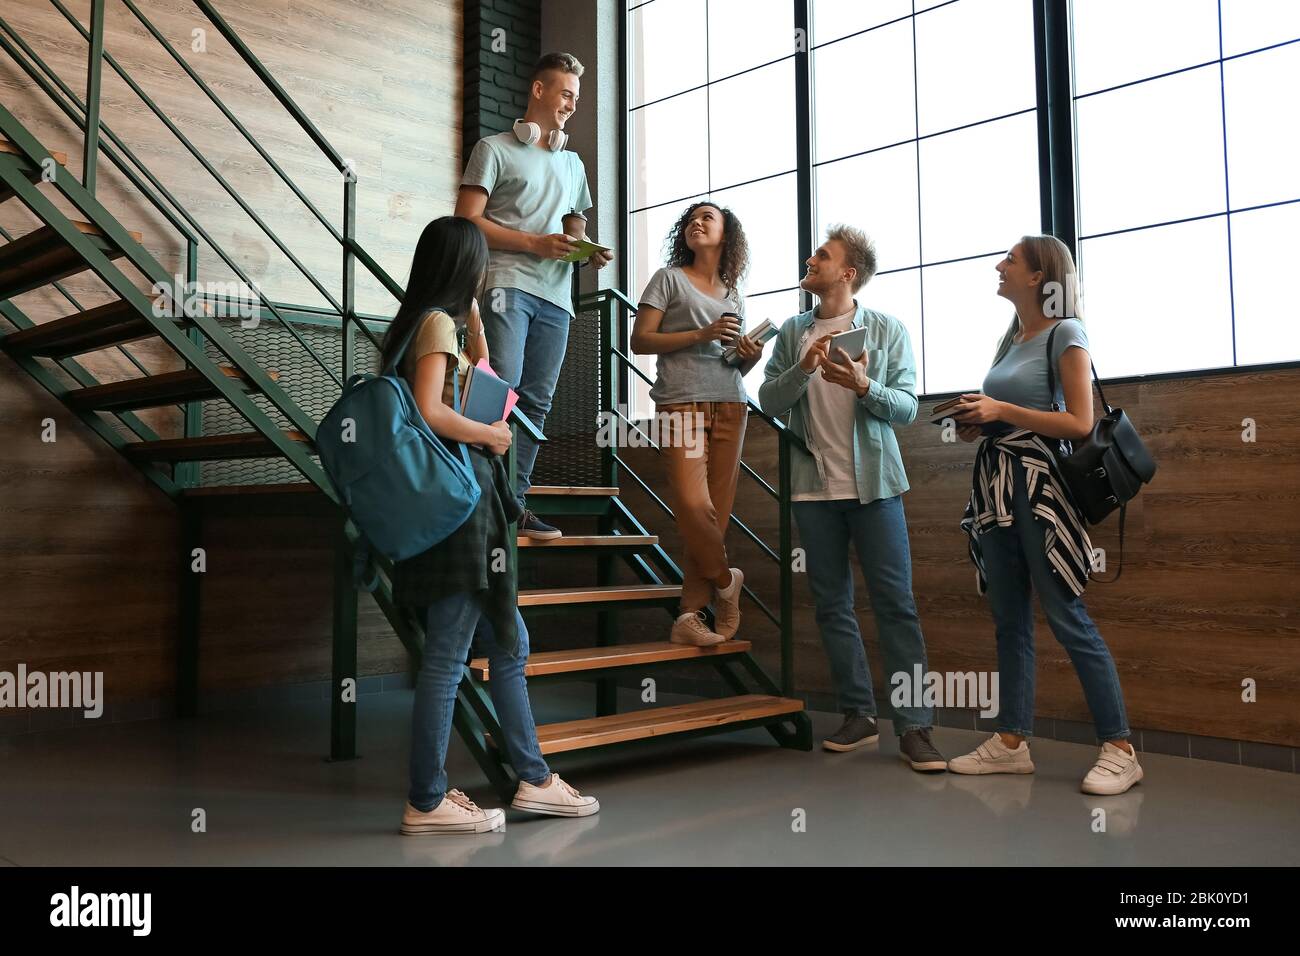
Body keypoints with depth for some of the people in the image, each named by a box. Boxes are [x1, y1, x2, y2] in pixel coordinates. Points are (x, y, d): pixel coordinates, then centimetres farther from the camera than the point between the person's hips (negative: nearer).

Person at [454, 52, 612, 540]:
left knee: (536, 401, 2)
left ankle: (514, 503, 6)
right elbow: (467, 221, -2)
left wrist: (591, 251, 6)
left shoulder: (573, 164, 26)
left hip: (555, 295, 6)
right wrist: (534, 243, -11)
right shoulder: (495, 149, 7)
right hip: (507, 284, -5)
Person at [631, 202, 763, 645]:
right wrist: (701, 334, -11)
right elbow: (640, 341, -2)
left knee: (716, 512, -1)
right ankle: (725, 581, 9)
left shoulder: (732, 294, 22)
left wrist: (750, 356, 1)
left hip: (729, 405, 5)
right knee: (693, 504, -17)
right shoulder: (669, 278, 9)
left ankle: (690, 615, 4)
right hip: (681, 403, -4)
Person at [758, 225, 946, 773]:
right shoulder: (793, 332, 8)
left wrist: (863, 385, -20)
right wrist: (803, 369, -15)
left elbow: (907, 408, -2)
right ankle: (858, 716, 18)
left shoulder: (887, 330, 2)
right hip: (814, 486, 3)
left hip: (873, 483, -3)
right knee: (832, 605, 7)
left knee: (895, 603, -4)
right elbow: (769, 402, 2)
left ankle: (915, 726, 0)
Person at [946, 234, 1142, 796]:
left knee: (1067, 617, -7)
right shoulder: (1012, 338, 18)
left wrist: (1001, 411, -14)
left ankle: (1119, 749, 1)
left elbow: (1079, 423, -13)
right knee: (1009, 619, 8)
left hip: (1038, 486, -8)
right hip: (995, 485, 8)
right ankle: (1011, 743, 14)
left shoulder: (1065, 334, -5)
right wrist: (978, 423, 6)